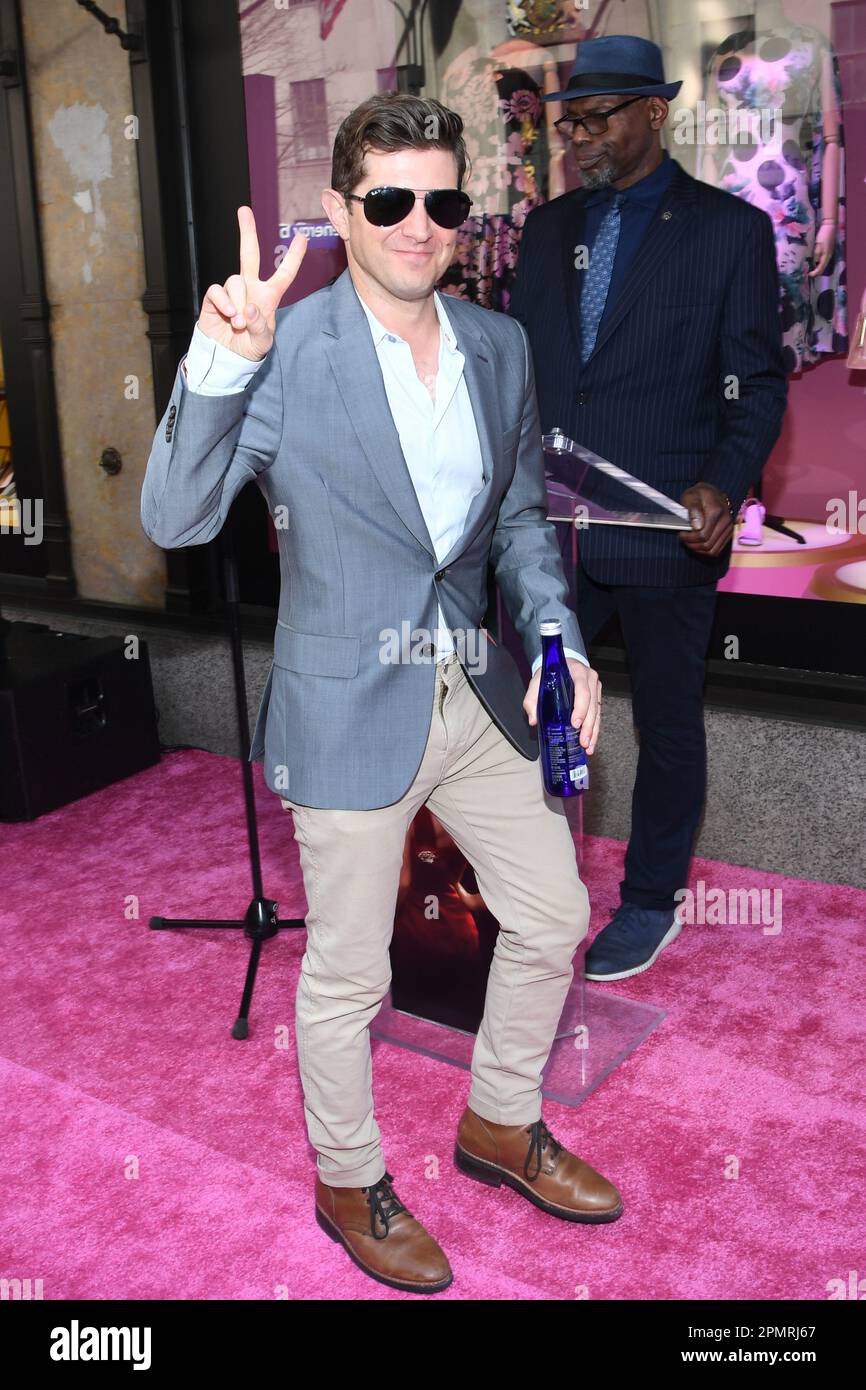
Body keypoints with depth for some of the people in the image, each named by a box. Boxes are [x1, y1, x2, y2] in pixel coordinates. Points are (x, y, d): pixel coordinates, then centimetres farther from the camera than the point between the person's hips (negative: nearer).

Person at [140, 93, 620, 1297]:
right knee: (348, 974, 9)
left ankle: (501, 1125, 43)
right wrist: (222, 362, -31)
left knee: (553, 917, 17)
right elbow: (175, 519, -18)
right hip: (351, 709, -6)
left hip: (481, 692, 6)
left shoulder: (500, 344, 5)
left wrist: (560, 643, 0)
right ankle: (349, 1183, 36)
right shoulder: (285, 352, -13)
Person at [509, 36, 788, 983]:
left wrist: (723, 487, -20)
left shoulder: (729, 229, -3)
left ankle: (652, 901, 28)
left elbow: (759, 382, -4)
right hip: (549, 522, 5)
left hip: (665, 530, -4)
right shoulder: (548, 227, 11)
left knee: (666, 724, 10)